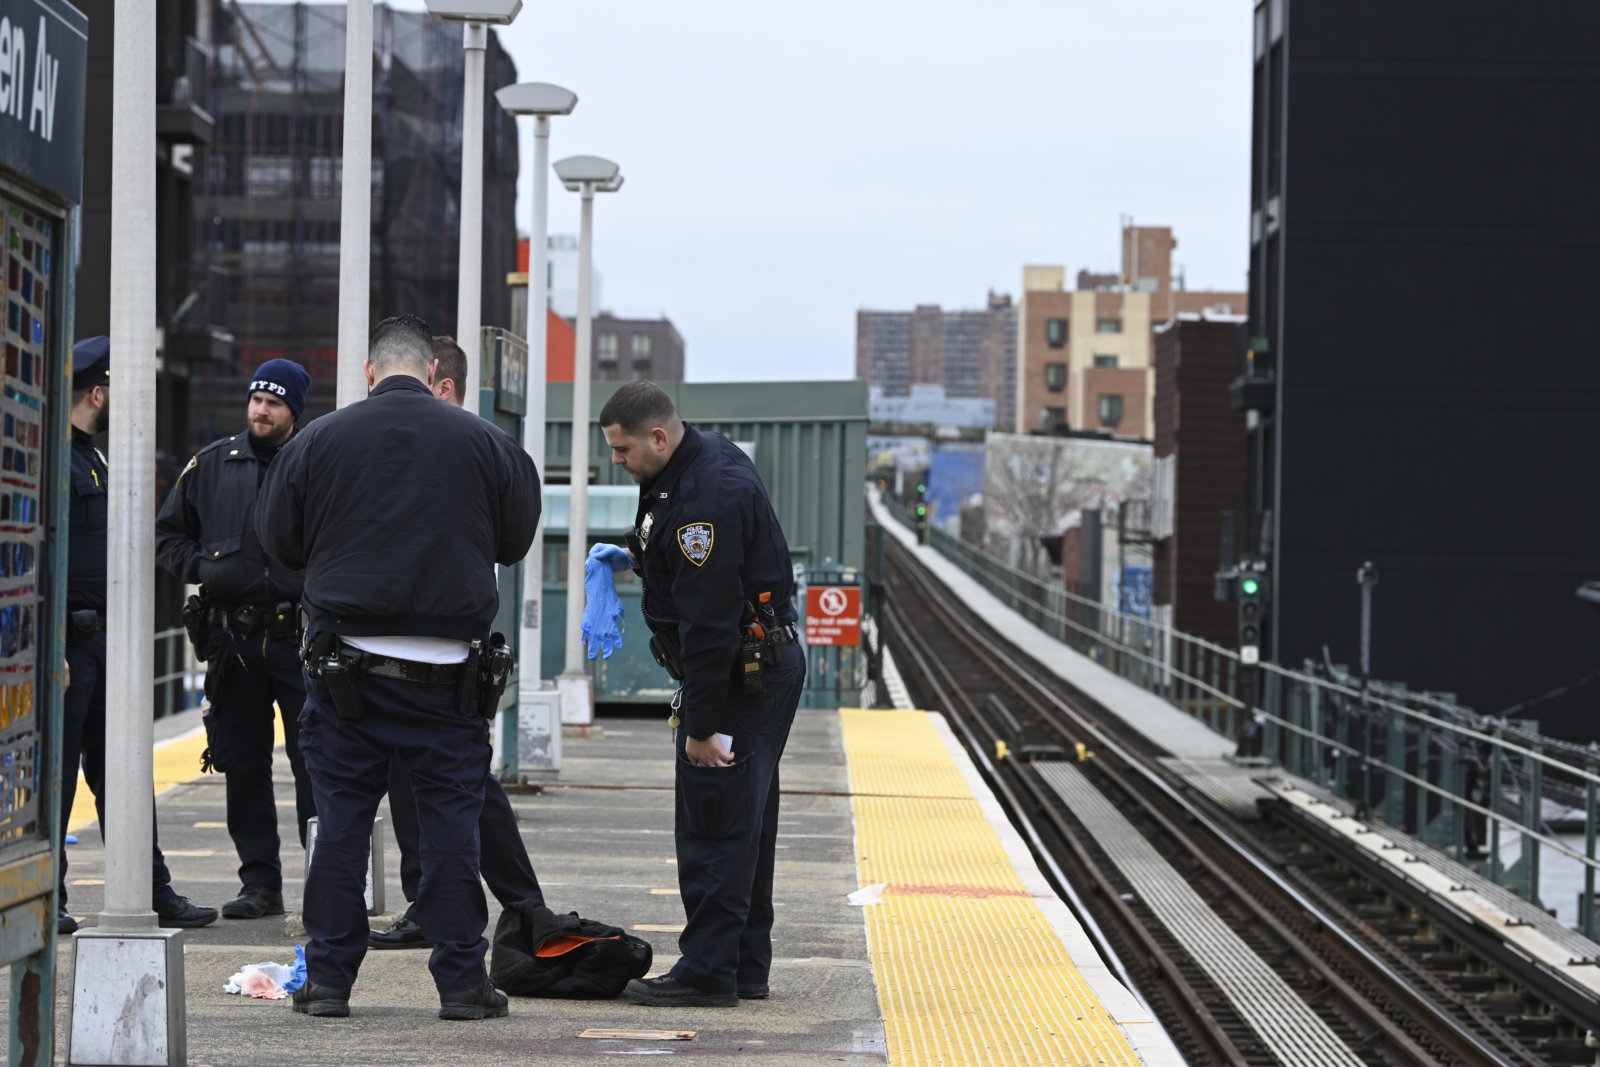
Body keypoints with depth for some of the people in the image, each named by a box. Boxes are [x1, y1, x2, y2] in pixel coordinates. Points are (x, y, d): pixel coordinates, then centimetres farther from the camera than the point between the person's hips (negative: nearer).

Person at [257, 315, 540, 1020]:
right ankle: (461, 980, 7)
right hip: (447, 665, 0)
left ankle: (328, 978, 9)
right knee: (450, 822, 6)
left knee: (340, 821, 7)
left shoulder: (319, 440, 0)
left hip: (345, 662, 1)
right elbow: (515, 540, 9)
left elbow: (278, 539, 8)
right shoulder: (484, 442, -1)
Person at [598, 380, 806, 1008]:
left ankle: (709, 973, -6)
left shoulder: (706, 498, -25)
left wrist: (702, 725, -24)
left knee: (713, 827, -8)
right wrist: (639, 555, 15)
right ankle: (746, 967, 20)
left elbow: (708, 621, -26)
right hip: (766, 667, 11)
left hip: (741, 674, -11)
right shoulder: (707, 457, 8)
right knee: (744, 825, 14)